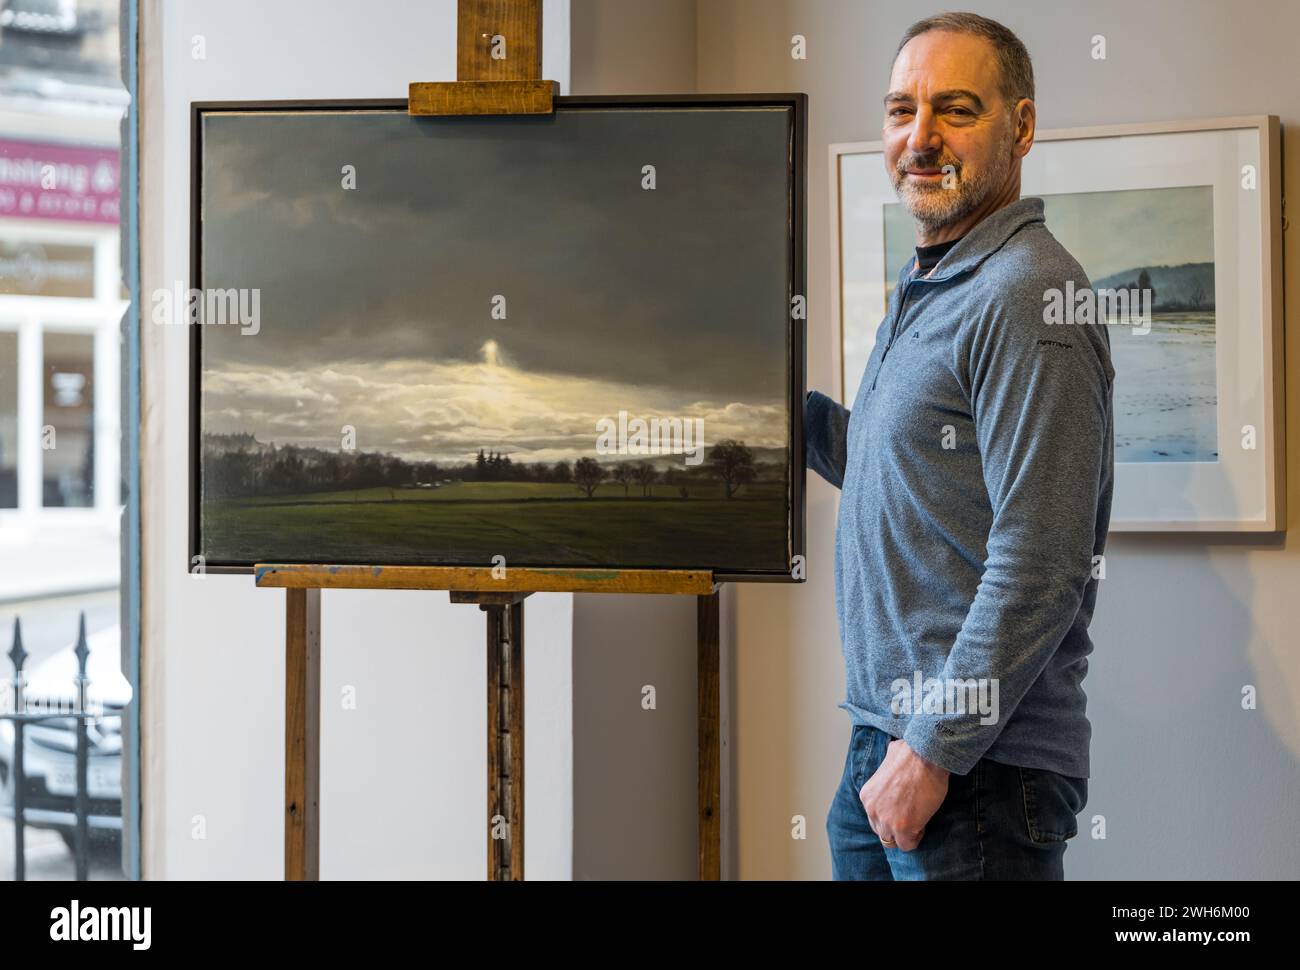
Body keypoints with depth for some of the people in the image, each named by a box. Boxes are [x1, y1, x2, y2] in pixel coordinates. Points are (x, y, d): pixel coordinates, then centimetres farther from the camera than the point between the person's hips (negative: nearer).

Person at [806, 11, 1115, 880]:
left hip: (980, 770, -9)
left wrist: (933, 752, -21)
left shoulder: (1027, 297, -16)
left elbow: (1039, 570, -22)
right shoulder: (925, 290, 16)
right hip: (880, 743, 9)